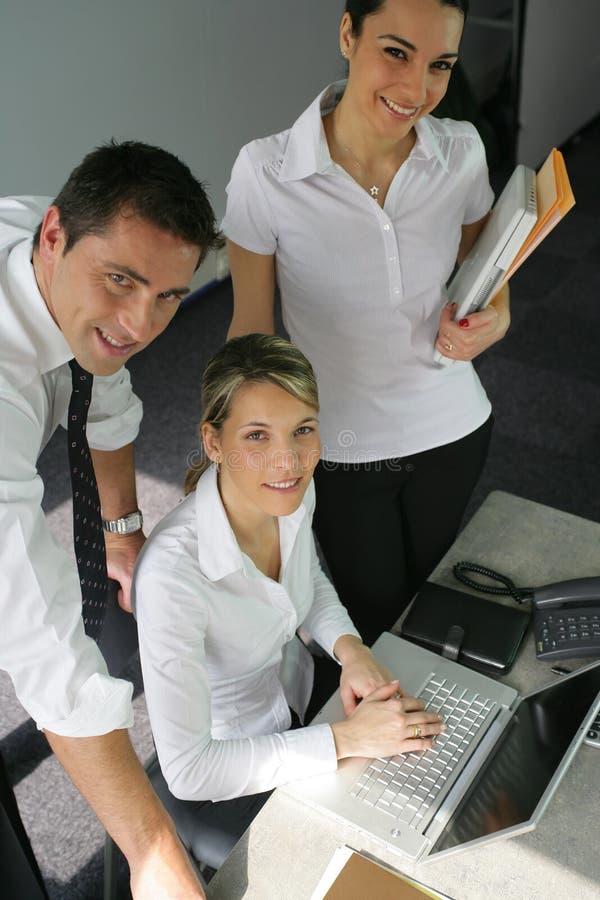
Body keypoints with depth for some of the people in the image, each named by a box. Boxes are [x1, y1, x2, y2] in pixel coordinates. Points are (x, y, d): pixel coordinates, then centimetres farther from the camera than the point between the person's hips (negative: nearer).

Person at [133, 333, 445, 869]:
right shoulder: (172, 571, -37)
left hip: (303, 690, 6)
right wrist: (347, 740, -29)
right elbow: (187, 770, -31)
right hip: (226, 778, -5)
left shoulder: (292, 491, -17)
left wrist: (349, 646, -13)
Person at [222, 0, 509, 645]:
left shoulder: (462, 151, -12)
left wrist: (490, 321, -17)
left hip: (452, 429, 3)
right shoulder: (265, 172, -22)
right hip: (341, 449, -3)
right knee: (376, 619, 14)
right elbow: (251, 328, -10)